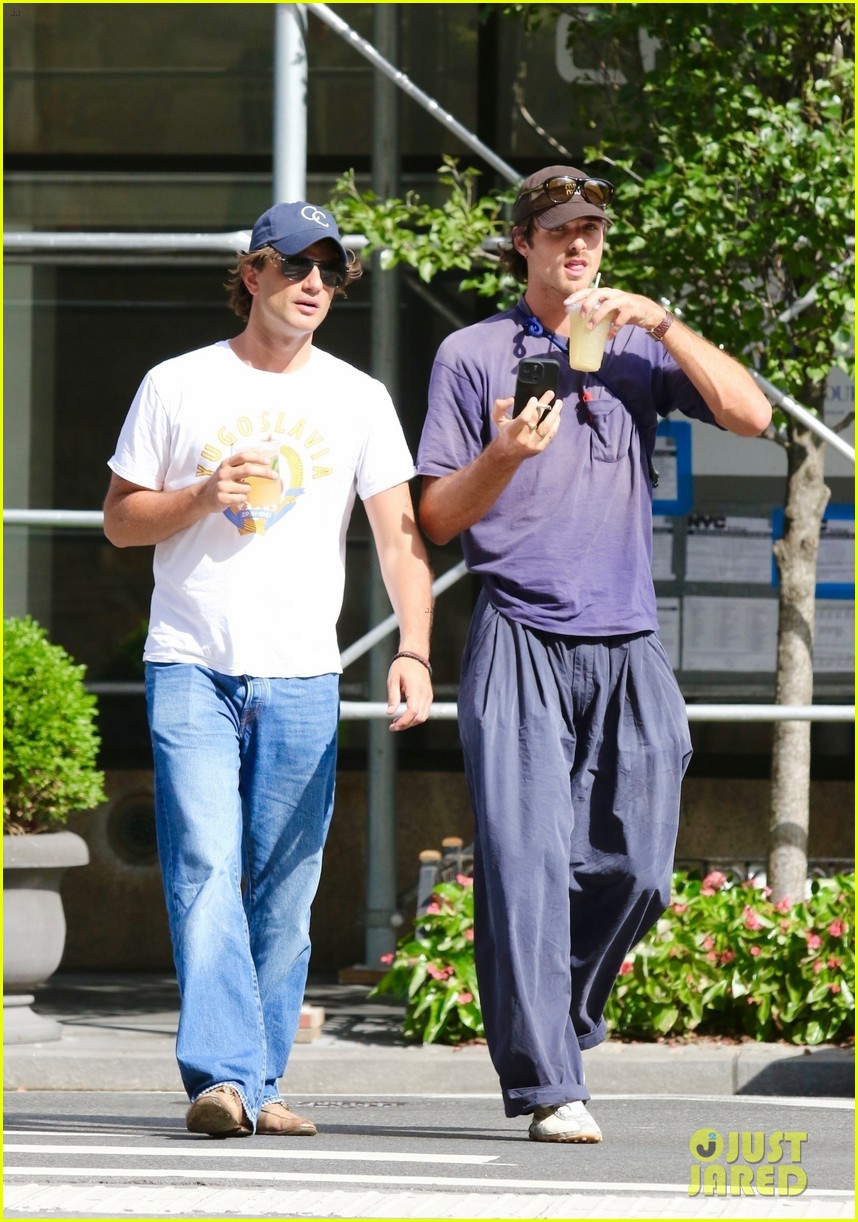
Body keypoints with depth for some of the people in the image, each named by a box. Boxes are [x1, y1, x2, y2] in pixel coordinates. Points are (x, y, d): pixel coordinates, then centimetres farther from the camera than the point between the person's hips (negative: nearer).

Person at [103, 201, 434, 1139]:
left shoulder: (359, 400, 10)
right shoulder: (177, 386, 6)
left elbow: (399, 535, 4)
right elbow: (120, 520, 10)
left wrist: (413, 650, -11)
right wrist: (204, 495, -9)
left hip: (301, 677, 2)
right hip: (190, 669, -2)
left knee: (283, 892, 1)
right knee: (206, 869, -15)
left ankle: (258, 1081, 8)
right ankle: (223, 1076, -23)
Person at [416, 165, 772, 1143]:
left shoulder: (637, 351, 16)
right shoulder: (473, 355, 8)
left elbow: (750, 416, 2)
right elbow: (439, 518, 5)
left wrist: (660, 323, -5)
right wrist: (505, 455, -14)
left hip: (627, 646, 3)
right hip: (520, 640, -3)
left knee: (633, 869, 1)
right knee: (528, 864, -13)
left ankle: (557, 1022, 24)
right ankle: (545, 1085, -14)